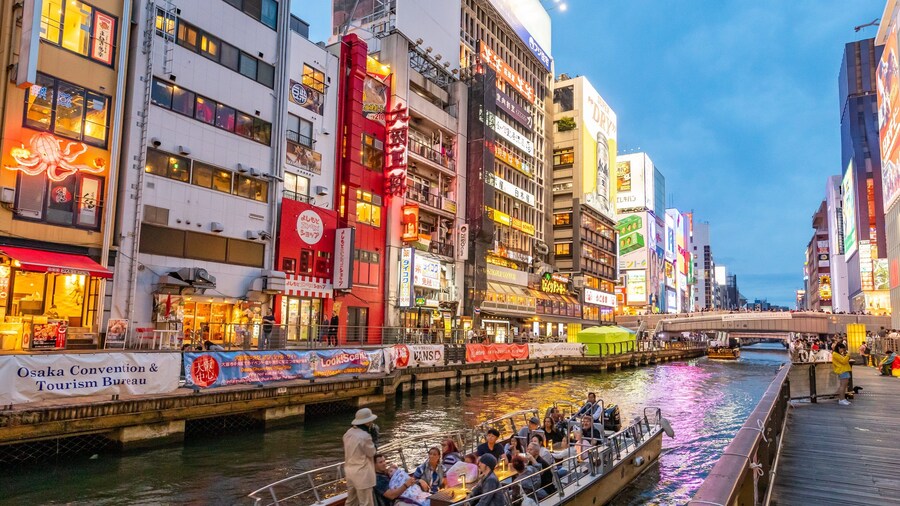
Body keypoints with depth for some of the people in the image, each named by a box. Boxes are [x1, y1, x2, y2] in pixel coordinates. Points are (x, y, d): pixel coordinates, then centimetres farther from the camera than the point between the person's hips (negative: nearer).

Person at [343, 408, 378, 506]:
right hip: (362, 474, -9)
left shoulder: (348, 433, 2)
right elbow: (371, 453, -11)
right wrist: (373, 440, -1)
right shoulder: (365, 436, -25)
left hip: (350, 472, 9)